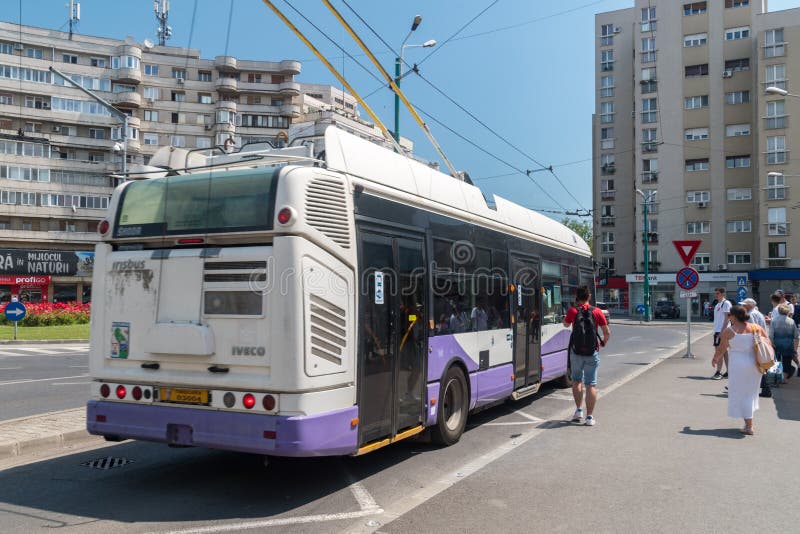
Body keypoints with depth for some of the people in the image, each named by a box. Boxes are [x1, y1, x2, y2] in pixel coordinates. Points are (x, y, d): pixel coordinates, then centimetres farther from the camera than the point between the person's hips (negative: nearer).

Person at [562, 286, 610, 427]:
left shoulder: (572, 311, -4)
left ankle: (579, 410, 13)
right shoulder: (597, 311, -3)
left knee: (577, 380, 18)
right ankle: (589, 417, 2)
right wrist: (603, 343, 21)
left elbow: (565, 324, 15)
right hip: (592, 352, 0)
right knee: (591, 384, 3)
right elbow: (607, 332, 1)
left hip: (576, 351, 0)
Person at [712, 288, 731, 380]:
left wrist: (722, 331, -20)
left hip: (722, 331, -9)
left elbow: (726, 318, -15)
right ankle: (728, 372, 16)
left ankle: (718, 372, -10)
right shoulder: (717, 304, 18)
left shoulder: (726, 303, -10)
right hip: (717, 331, 9)